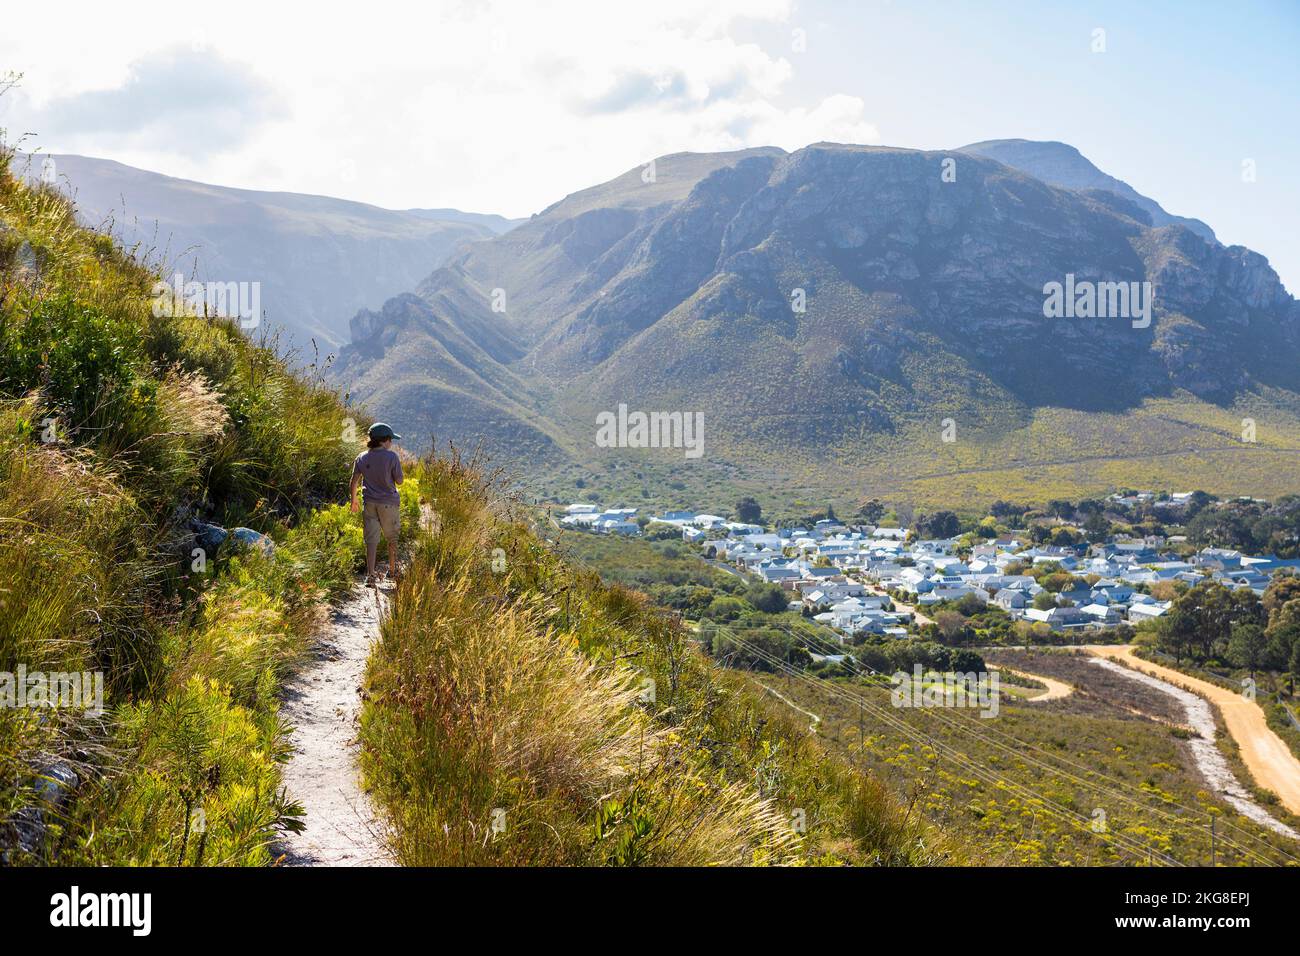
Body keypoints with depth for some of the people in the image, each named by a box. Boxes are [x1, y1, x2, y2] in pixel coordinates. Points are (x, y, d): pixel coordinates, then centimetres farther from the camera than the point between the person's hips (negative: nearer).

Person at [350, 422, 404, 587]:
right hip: (389, 503, -2)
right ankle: (393, 570, 31)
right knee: (392, 537, 17)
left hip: (370, 503, 2)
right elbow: (399, 481, -9)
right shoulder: (392, 457, -13)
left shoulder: (362, 458, -2)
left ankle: (370, 575, -3)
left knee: (371, 540, 5)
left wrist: (353, 500, 15)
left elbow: (354, 481, 2)